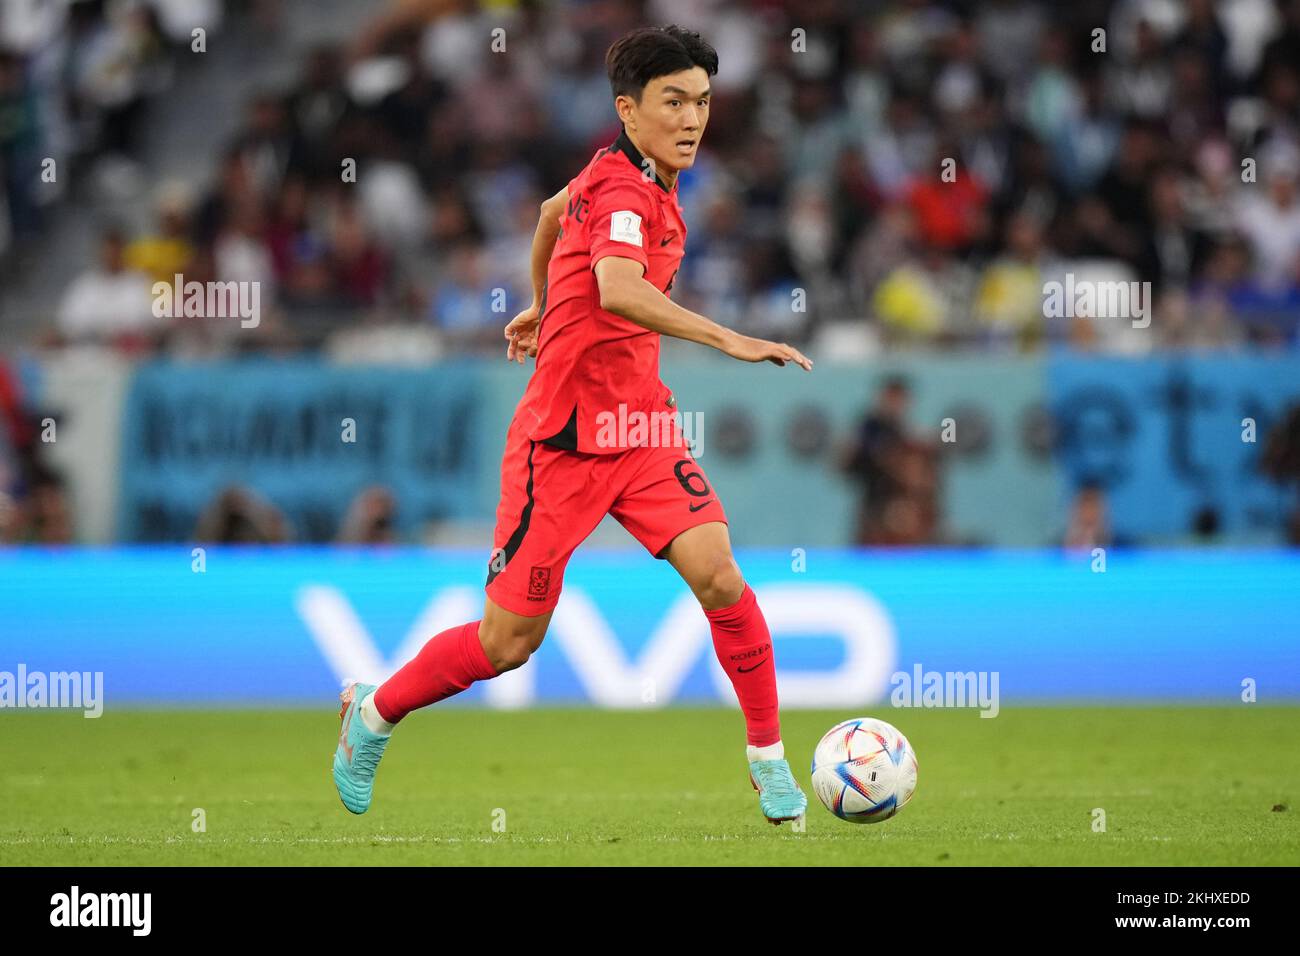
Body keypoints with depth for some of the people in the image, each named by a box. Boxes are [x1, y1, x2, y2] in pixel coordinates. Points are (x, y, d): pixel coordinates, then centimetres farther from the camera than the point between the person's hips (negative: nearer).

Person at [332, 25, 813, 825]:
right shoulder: (623, 189, -21)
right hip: (566, 437, -8)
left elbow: (554, 210, 30)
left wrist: (544, 307, 44)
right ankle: (374, 713, 28)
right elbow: (617, 290, -42)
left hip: (640, 423, 8)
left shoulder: (629, 178, 8)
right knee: (508, 643, 3)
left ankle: (769, 762, -4)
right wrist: (727, 340, -47)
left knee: (719, 578, -14)